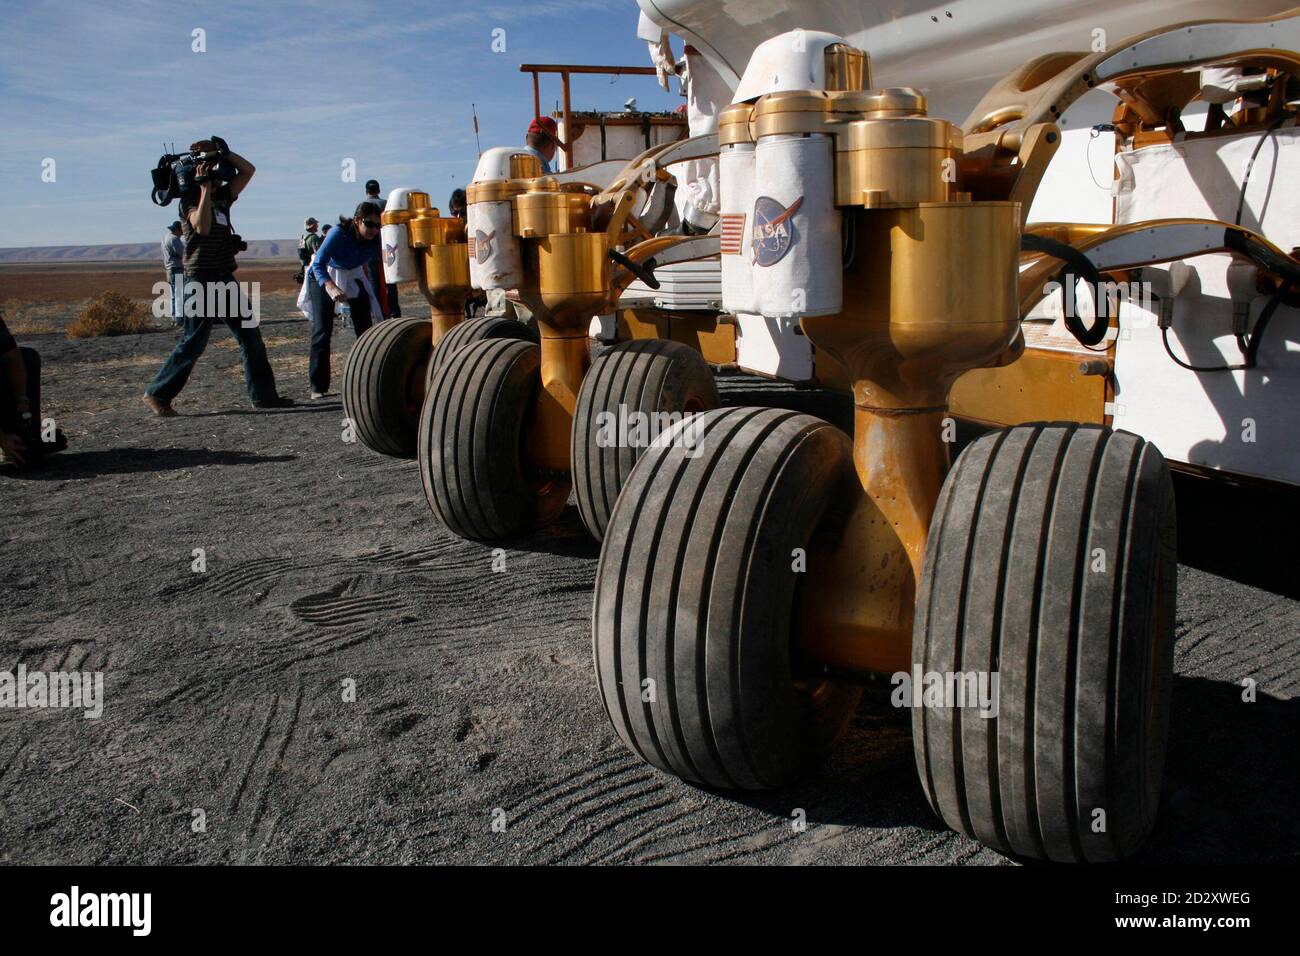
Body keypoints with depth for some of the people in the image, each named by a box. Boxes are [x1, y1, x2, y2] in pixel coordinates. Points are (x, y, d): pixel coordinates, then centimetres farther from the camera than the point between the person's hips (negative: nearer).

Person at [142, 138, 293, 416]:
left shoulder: (222, 196, 14)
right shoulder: (190, 200, -6)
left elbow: (248, 170, 15)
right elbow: (202, 226, -26)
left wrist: (220, 150, 4)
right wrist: (205, 188, -20)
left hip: (225, 280, 8)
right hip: (201, 281, -8)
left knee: (250, 337, 4)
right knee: (193, 343, -7)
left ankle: (263, 395, 8)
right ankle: (157, 394, 3)